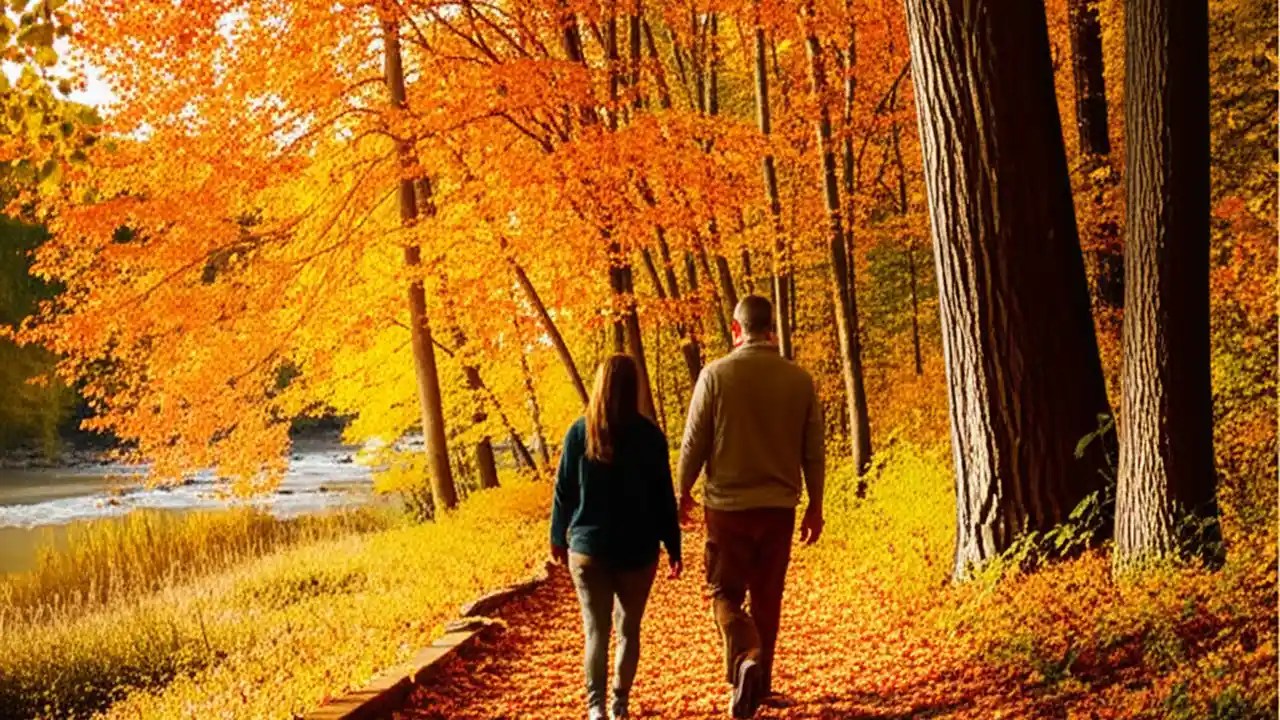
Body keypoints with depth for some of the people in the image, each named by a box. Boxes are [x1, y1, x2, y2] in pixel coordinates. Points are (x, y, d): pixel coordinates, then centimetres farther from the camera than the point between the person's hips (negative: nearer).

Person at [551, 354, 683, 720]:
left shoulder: (579, 432, -4)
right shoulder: (649, 435, -6)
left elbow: (564, 490, 2)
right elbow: (664, 496, -2)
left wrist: (558, 537, 15)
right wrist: (673, 547, 5)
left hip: (588, 547, 0)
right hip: (637, 549, 0)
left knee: (596, 630, 4)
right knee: (629, 630, 13)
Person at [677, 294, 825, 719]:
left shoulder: (716, 375, -9)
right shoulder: (799, 379, -1)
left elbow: (694, 442, -5)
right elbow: (814, 451, 3)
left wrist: (683, 491, 10)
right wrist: (815, 506, 14)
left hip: (728, 504, -3)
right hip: (779, 506, 3)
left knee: (726, 593, 7)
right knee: (767, 597, 15)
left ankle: (745, 659, -18)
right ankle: (759, 685, 24)